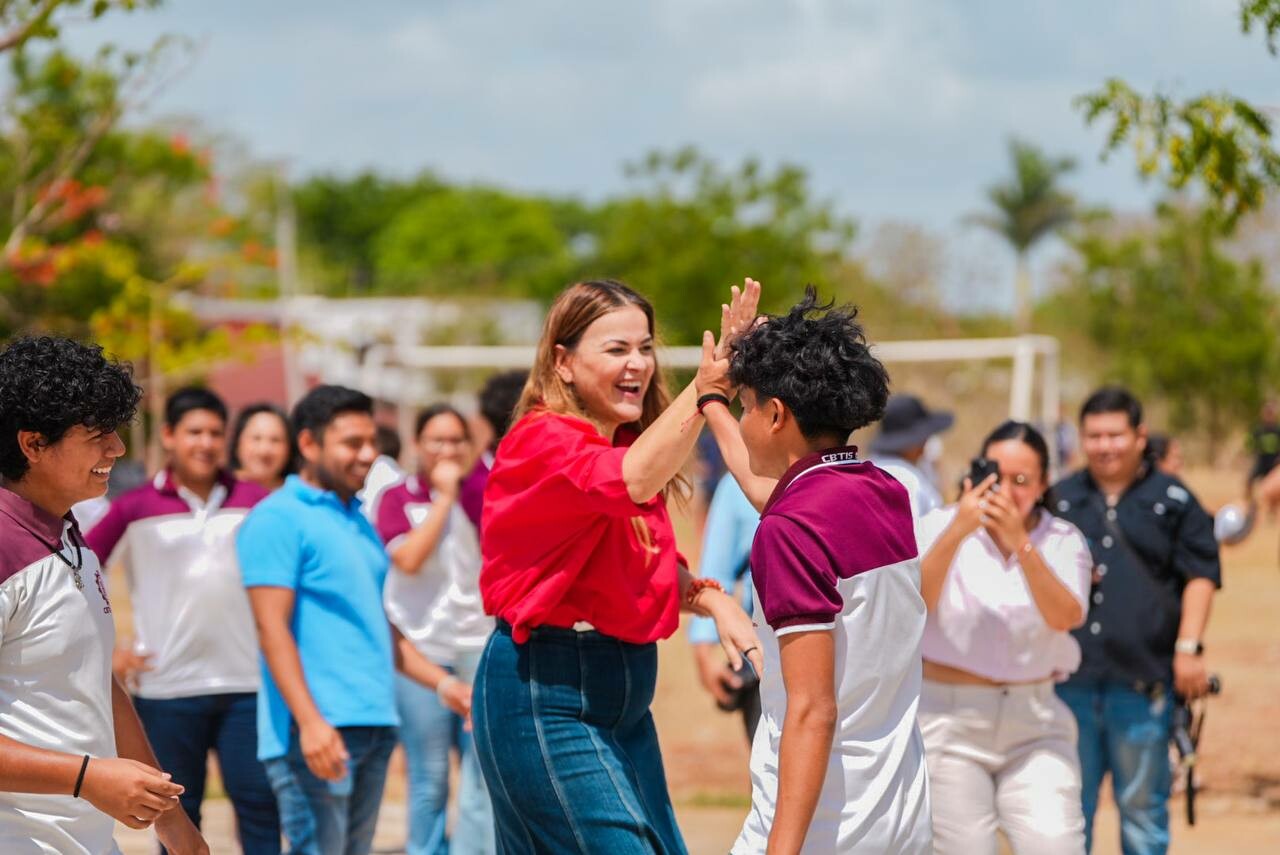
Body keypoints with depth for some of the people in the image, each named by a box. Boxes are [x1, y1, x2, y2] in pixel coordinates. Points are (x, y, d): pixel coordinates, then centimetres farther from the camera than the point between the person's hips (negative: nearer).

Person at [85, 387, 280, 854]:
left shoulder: (254, 503, 5)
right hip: (166, 688, -1)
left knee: (259, 802, -4)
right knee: (178, 813, 7)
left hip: (247, 681, 1)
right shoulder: (136, 508, 1)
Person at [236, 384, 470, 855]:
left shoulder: (359, 520, 20)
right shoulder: (278, 519, -6)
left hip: (374, 726, 9)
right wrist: (310, 721, -22)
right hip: (319, 730, -9)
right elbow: (271, 627, -13)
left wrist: (441, 682, 18)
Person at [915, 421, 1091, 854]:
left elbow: (1065, 617, -14)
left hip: (1034, 722, 1)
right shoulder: (940, 527, 0)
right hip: (949, 720, -1)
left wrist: (1021, 543, -26)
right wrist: (957, 531, -28)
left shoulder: (1063, 541, 4)